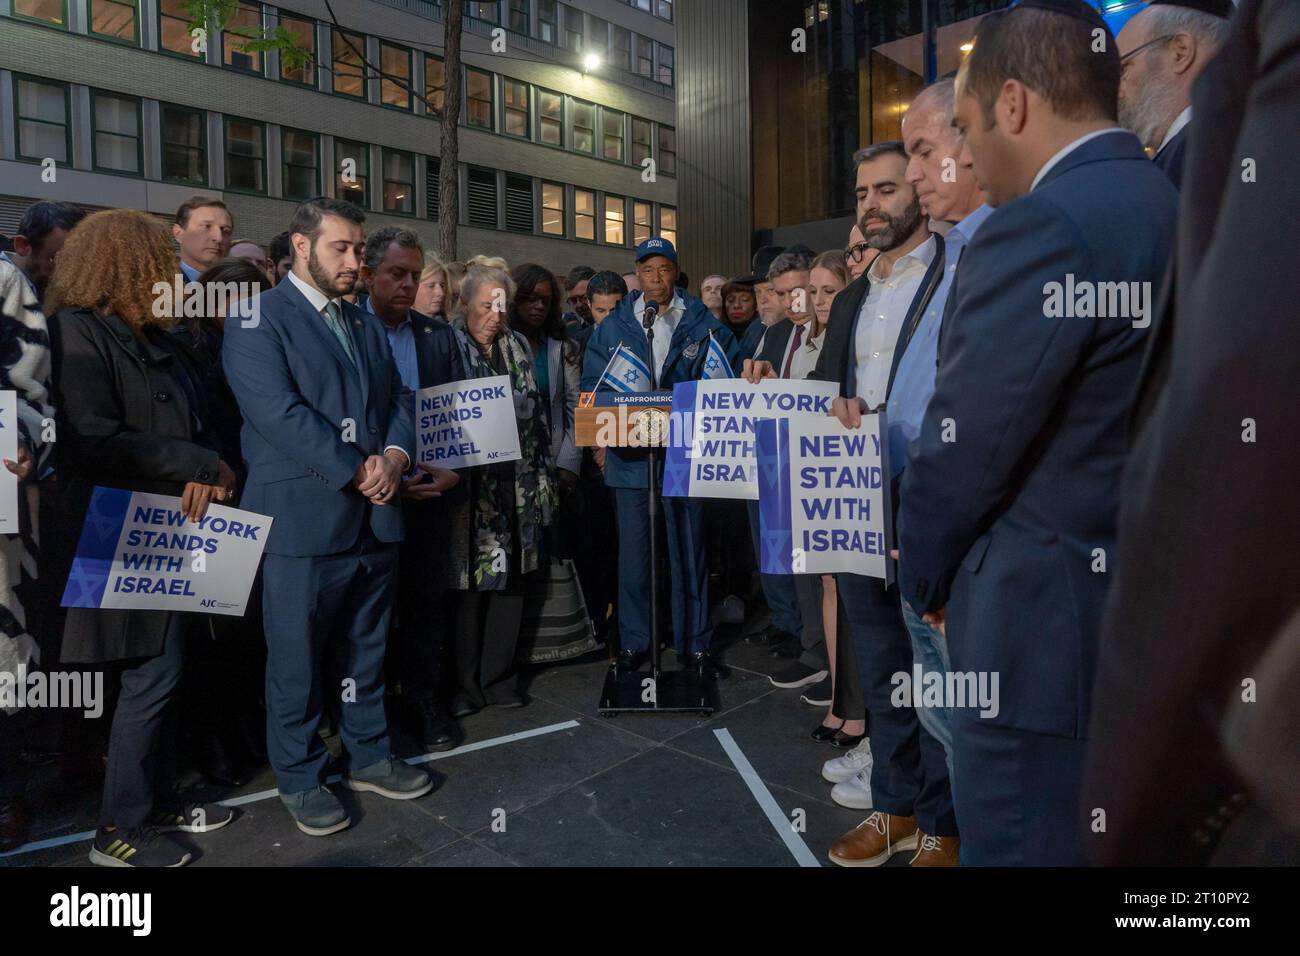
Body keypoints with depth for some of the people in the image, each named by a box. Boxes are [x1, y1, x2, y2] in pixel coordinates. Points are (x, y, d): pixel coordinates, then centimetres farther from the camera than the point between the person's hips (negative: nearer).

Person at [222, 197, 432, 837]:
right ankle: (300, 778, 23)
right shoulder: (259, 319, -5)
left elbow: (398, 399, 14)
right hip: (301, 518, -6)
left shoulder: (366, 325, 18)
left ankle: (368, 755, 32)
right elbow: (278, 413, -17)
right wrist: (357, 471, -15)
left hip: (374, 518, 7)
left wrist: (394, 457, -6)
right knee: (297, 658, 6)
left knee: (365, 648, 17)